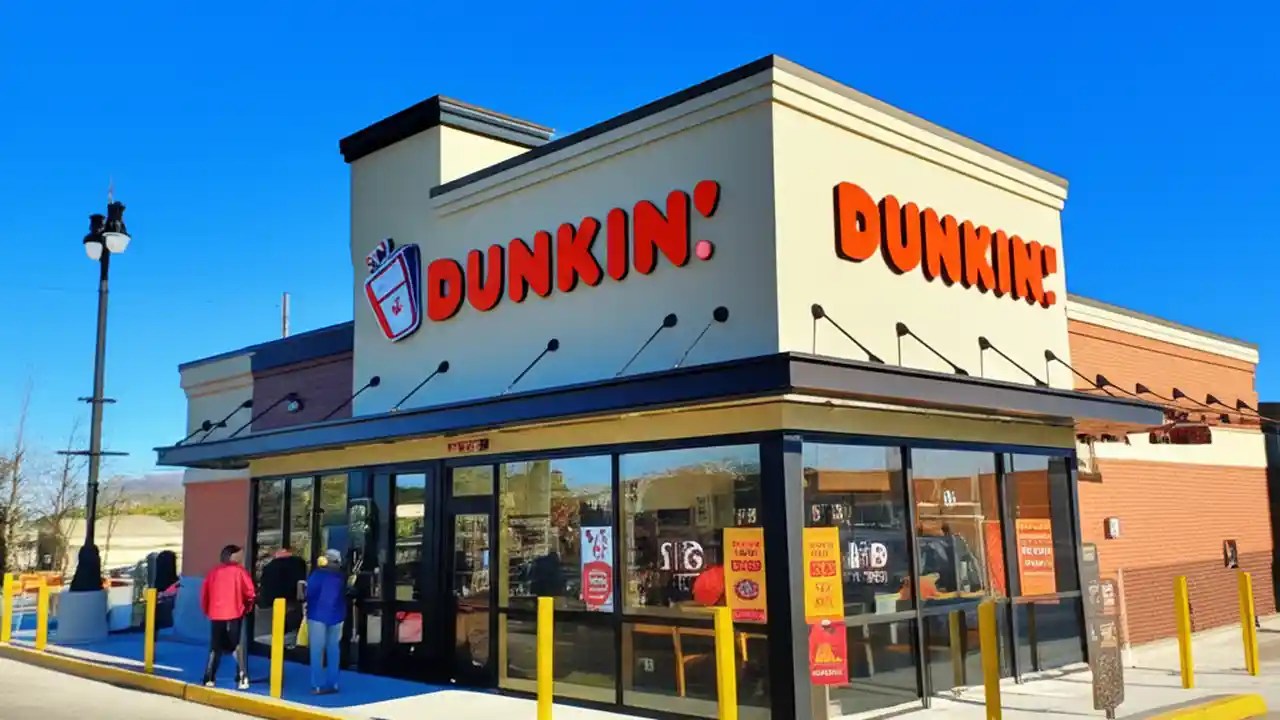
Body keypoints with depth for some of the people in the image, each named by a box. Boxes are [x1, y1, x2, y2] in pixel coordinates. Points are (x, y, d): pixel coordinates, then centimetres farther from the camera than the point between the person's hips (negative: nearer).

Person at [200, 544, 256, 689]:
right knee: (237, 645, 1)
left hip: (215, 615, 4)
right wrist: (247, 608, 11)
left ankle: (209, 679, 13)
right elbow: (249, 592, -6)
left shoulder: (213, 572, 12)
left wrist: (207, 611, 23)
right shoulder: (239, 571, -1)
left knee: (215, 648, 15)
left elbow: (204, 593, 11)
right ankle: (242, 678, -8)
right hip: (234, 615, -4)